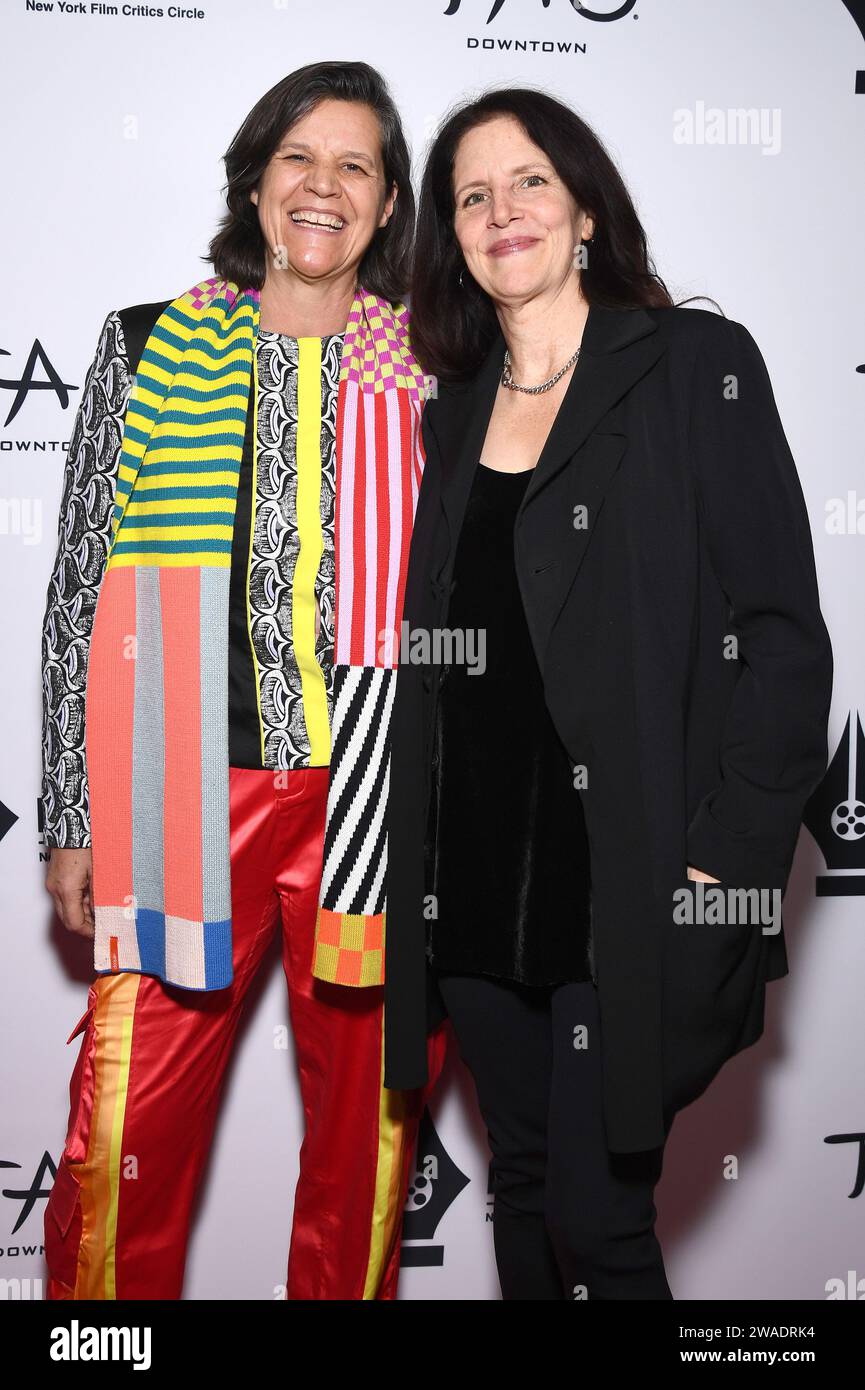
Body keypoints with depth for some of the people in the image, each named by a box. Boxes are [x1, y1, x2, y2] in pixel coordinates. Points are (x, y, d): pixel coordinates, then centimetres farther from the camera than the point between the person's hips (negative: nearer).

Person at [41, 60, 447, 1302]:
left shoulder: (431, 373, 9)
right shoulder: (149, 349, 7)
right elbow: (83, 593, 6)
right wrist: (77, 819, 3)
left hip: (379, 802, 1)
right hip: (189, 796, 0)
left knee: (367, 1127, 9)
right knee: (124, 1140, 0)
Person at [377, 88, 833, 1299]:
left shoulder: (696, 366, -4)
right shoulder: (456, 408, 13)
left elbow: (783, 633, -9)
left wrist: (725, 868, -15)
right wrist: (421, 865, 9)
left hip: (632, 889, -5)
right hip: (479, 885, 6)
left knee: (596, 1216, -1)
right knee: (523, 1193, 17)